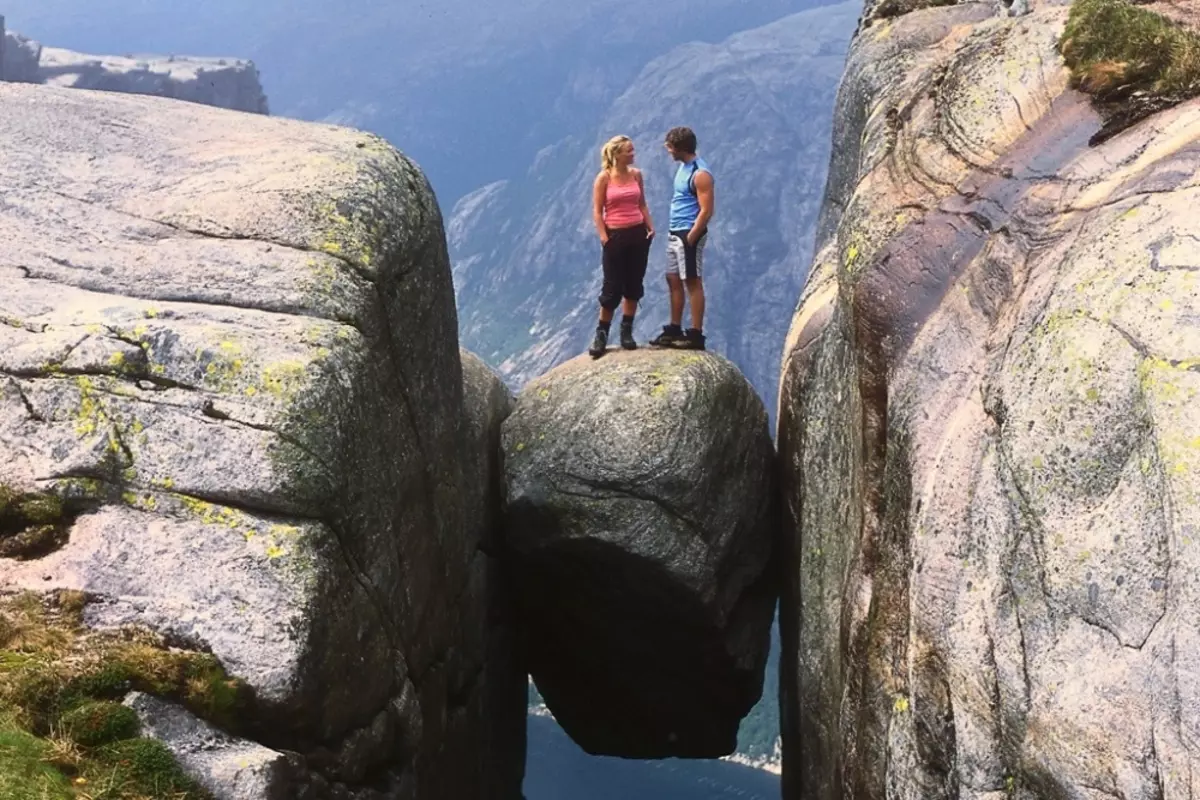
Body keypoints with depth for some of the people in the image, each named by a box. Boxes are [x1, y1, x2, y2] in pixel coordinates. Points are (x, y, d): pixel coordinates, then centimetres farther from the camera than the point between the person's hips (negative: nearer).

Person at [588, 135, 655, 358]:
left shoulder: (636, 174, 6)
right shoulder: (604, 177, -7)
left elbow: (642, 204, 14)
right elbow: (597, 211, -7)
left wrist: (651, 227, 2)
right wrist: (604, 239, -14)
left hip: (638, 234, 5)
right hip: (616, 236, -5)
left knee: (634, 285, 8)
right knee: (613, 287, -2)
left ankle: (627, 332, 19)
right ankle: (601, 336, 10)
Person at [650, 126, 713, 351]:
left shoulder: (700, 174, -18)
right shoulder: (683, 167, 12)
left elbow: (706, 211, -21)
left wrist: (690, 238, -21)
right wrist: (676, 233, 16)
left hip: (689, 234, -10)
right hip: (675, 232, 10)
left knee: (693, 282, -5)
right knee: (673, 280, 13)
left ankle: (696, 335, -1)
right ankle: (674, 330, 21)